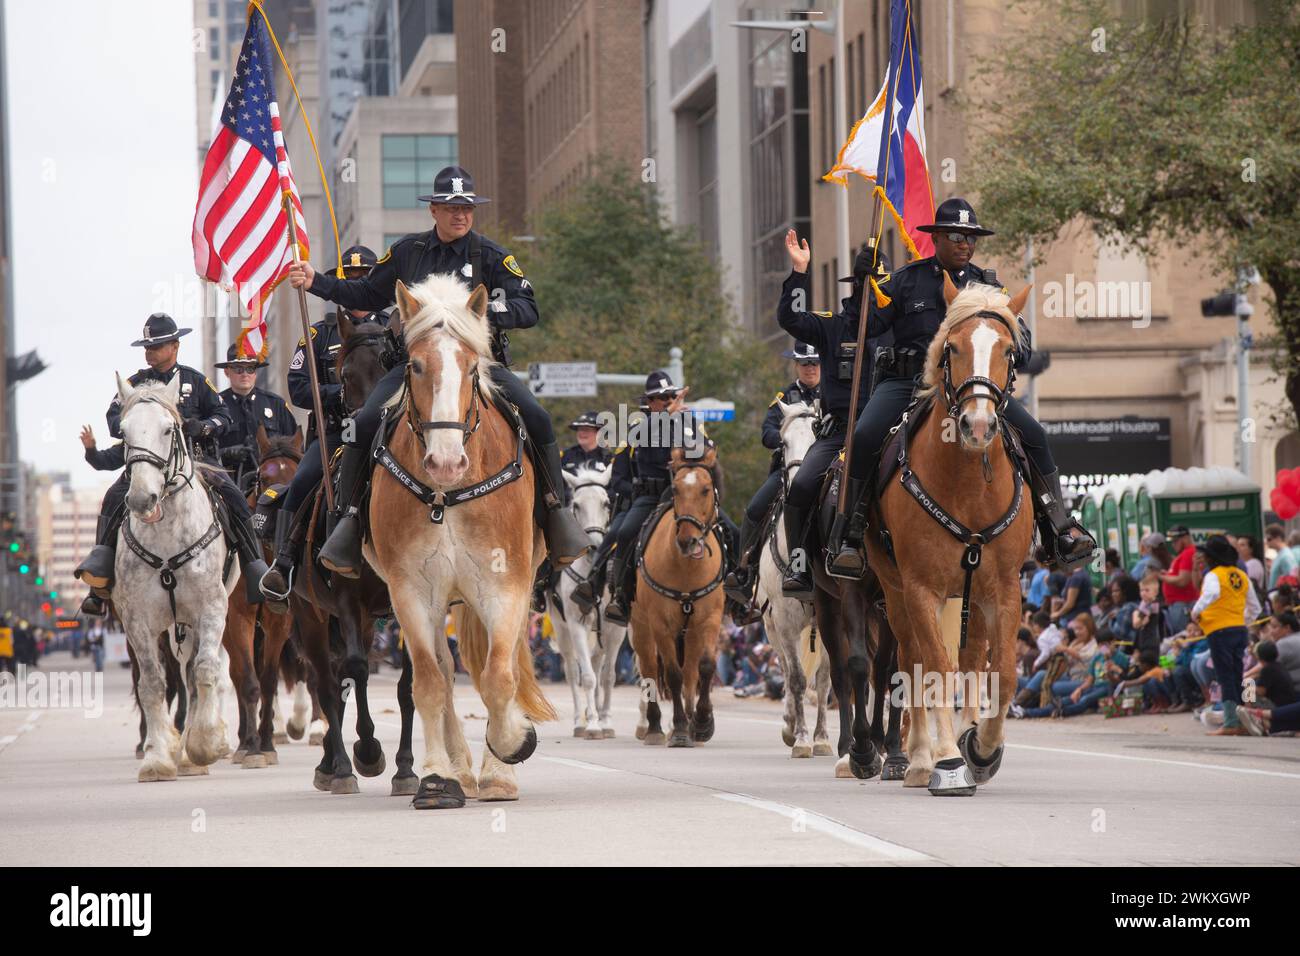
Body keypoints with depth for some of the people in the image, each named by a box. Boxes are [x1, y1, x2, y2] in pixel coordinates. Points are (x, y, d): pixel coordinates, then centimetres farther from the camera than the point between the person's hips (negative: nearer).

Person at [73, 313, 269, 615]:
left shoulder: (194, 380, 11)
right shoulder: (136, 383, 11)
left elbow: (223, 415, 10)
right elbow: (114, 417, 5)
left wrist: (202, 427, -11)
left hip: (195, 456, 0)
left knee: (235, 499, -20)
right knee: (114, 498, -25)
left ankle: (255, 571, -16)